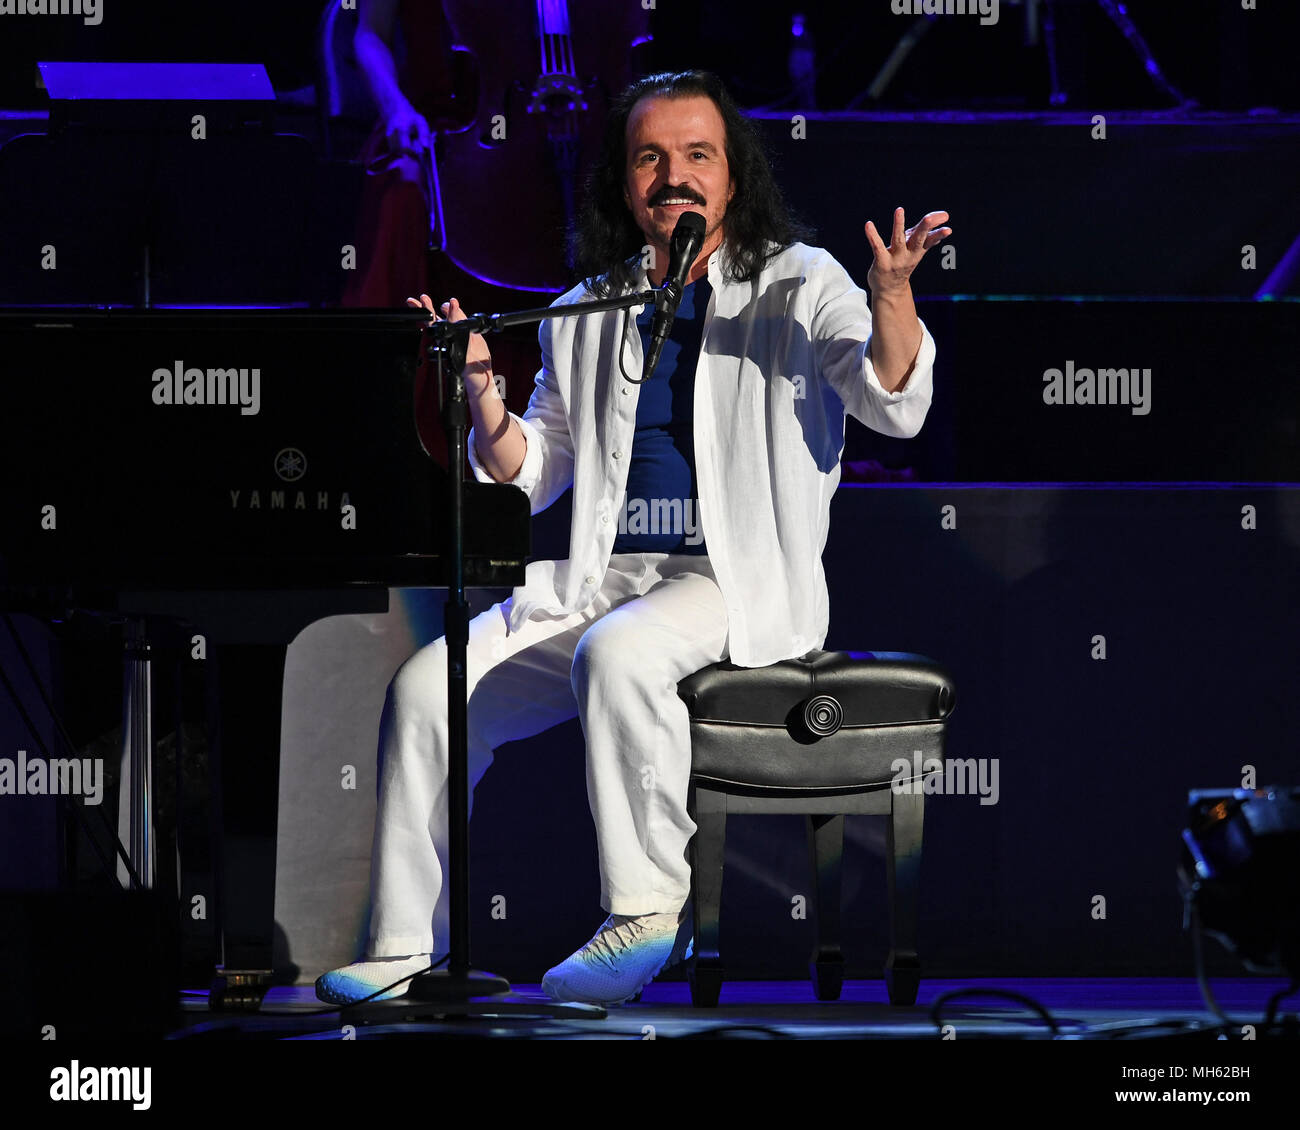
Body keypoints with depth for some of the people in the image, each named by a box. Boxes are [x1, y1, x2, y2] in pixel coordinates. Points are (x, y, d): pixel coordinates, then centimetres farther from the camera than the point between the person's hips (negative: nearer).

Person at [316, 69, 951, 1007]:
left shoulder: (795, 285, 5)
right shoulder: (587, 313, 18)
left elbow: (894, 404, -11)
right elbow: (530, 477, 19)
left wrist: (892, 295, -29)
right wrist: (482, 390, 1)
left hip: (740, 581, -5)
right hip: (600, 577, 5)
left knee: (616, 652, -36)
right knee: (428, 683, -14)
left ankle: (649, 912, -24)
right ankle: (408, 947, -9)